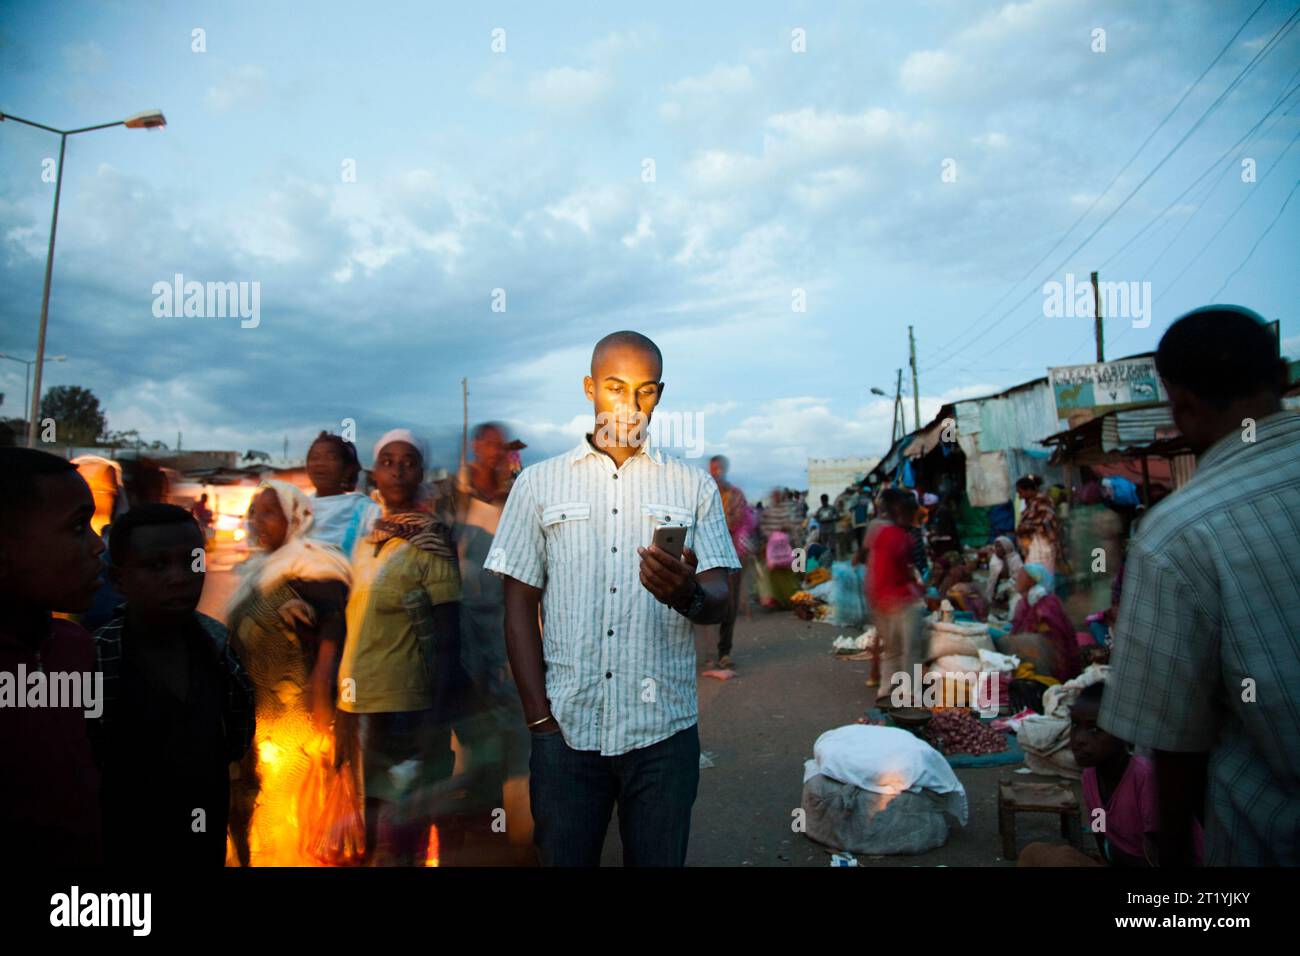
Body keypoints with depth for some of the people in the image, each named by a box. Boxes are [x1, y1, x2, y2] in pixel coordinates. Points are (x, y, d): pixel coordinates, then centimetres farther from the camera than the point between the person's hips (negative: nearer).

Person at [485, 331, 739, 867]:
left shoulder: (694, 486, 5)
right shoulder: (539, 482, 5)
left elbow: (721, 601, 0)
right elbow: (520, 606, 4)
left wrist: (689, 594, -24)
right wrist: (540, 718, -3)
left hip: (664, 729, 1)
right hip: (565, 729, 0)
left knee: (659, 858, 12)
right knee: (564, 857, 11)